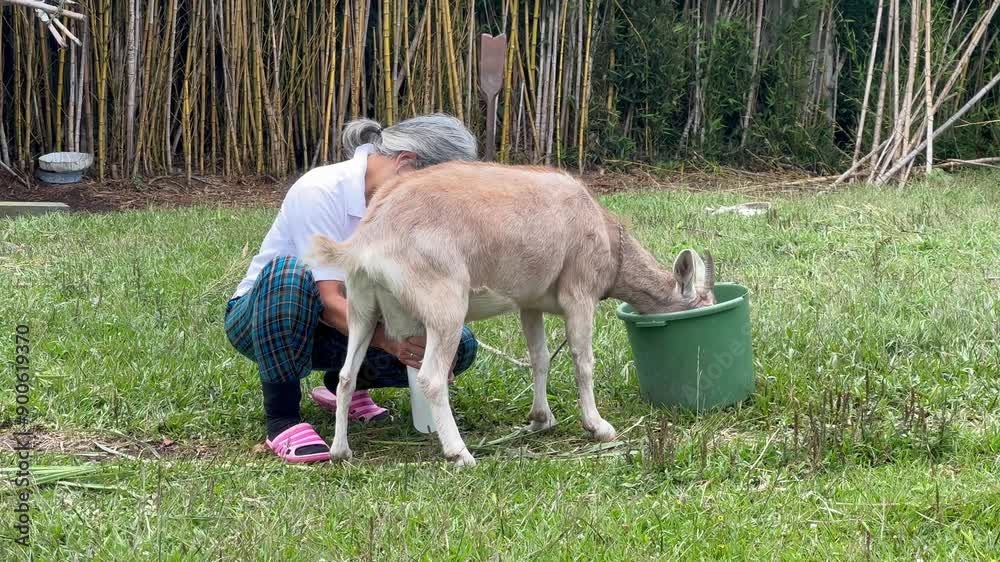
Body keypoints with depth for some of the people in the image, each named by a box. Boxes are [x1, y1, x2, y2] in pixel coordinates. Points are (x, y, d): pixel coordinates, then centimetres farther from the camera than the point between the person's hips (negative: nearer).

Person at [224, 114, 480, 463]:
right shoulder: (320, 191, -27)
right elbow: (330, 300, -32)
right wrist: (389, 341, -47)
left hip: (349, 324, 6)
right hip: (262, 317, -6)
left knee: (459, 346, -14)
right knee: (290, 273, -42)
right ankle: (282, 418, -27)